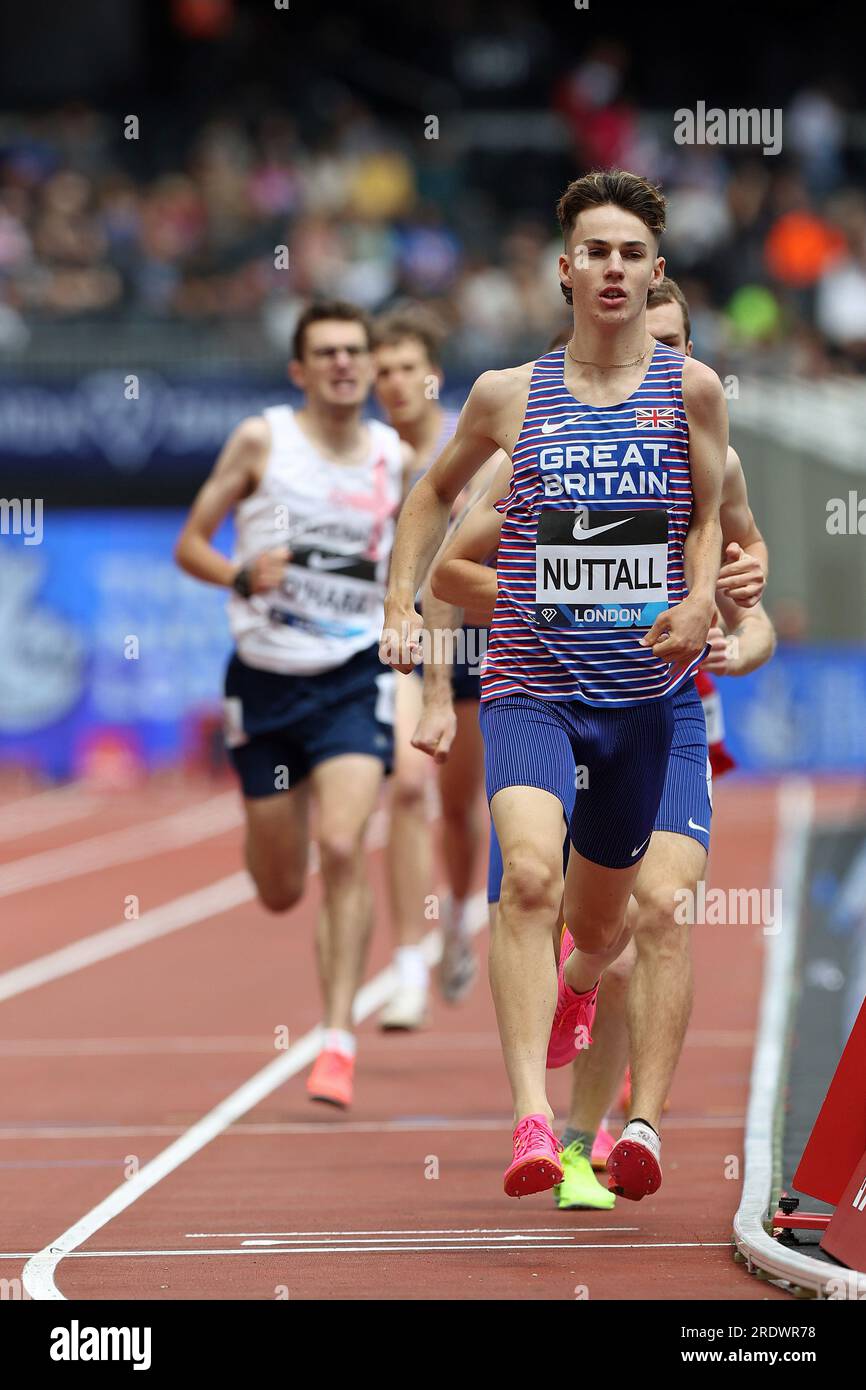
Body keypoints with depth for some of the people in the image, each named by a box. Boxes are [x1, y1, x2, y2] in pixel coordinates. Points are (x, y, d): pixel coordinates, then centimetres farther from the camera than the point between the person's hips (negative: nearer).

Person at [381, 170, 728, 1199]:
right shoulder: (509, 395, 1)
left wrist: (699, 601, -10)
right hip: (530, 684, -2)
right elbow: (434, 494, 18)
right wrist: (400, 606, 8)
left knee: (603, 912, 18)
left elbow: (710, 516, 10)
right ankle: (531, 1118, -30)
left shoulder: (690, 389, -1)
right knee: (530, 874, -26)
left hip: (644, 689, 2)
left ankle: (575, 986, 57)